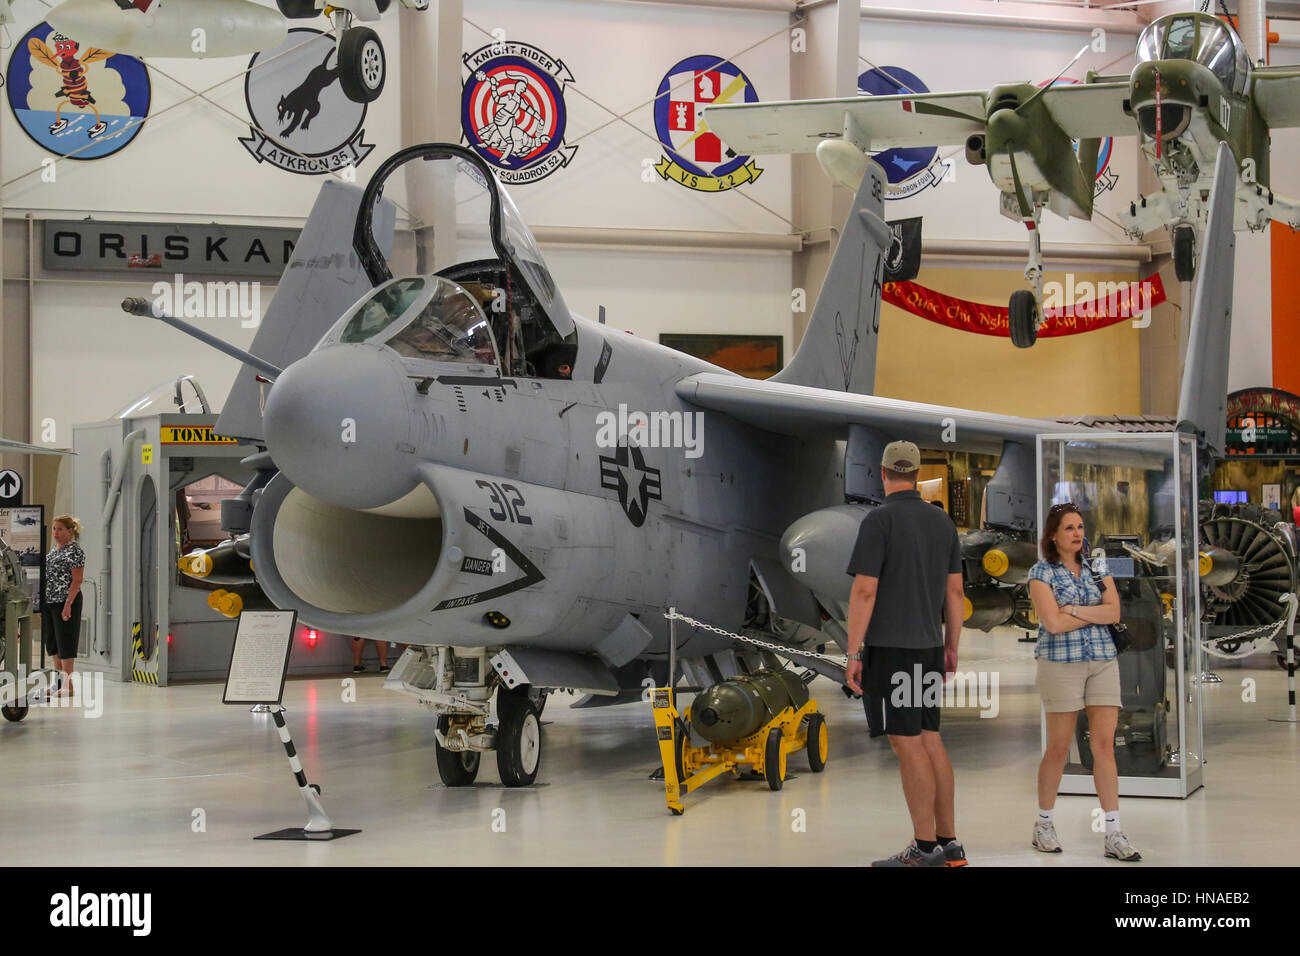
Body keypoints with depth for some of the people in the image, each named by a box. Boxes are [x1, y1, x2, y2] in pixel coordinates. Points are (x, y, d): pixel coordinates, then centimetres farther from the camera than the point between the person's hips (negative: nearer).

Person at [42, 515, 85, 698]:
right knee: (52, 642, 11)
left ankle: (68, 685, -3)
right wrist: (42, 603, 17)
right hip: (48, 601, 9)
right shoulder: (53, 550, 16)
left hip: (66, 601, -9)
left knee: (65, 641, -6)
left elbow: (77, 580, -15)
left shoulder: (75, 551, -10)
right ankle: (58, 683, 19)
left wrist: (68, 604, -22)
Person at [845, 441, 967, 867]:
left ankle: (926, 848, -1)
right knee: (929, 740, 12)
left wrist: (852, 654, -12)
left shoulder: (879, 520, -11)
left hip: (889, 648, -7)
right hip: (928, 646, 7)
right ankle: (949, 843, 14)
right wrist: (951, 648, 20)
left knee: (908, 744, -4)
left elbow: (865, 591, -15)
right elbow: (955, 591, 12)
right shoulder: (943, 522, 9)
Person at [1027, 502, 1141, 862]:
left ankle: (1114, 835, -2)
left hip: (1103, 661, 4)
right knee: (1058, 748, 2)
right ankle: (1044, 825, 17)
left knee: (1105, 746, -2)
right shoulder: (1042, 572, -1)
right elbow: (1053, 622, -13)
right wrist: (1096, 613, -4)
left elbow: (1114, 612, -1)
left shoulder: (1097, 568, 12)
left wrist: (1074, 610, -11)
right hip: (1061, 663, -4)